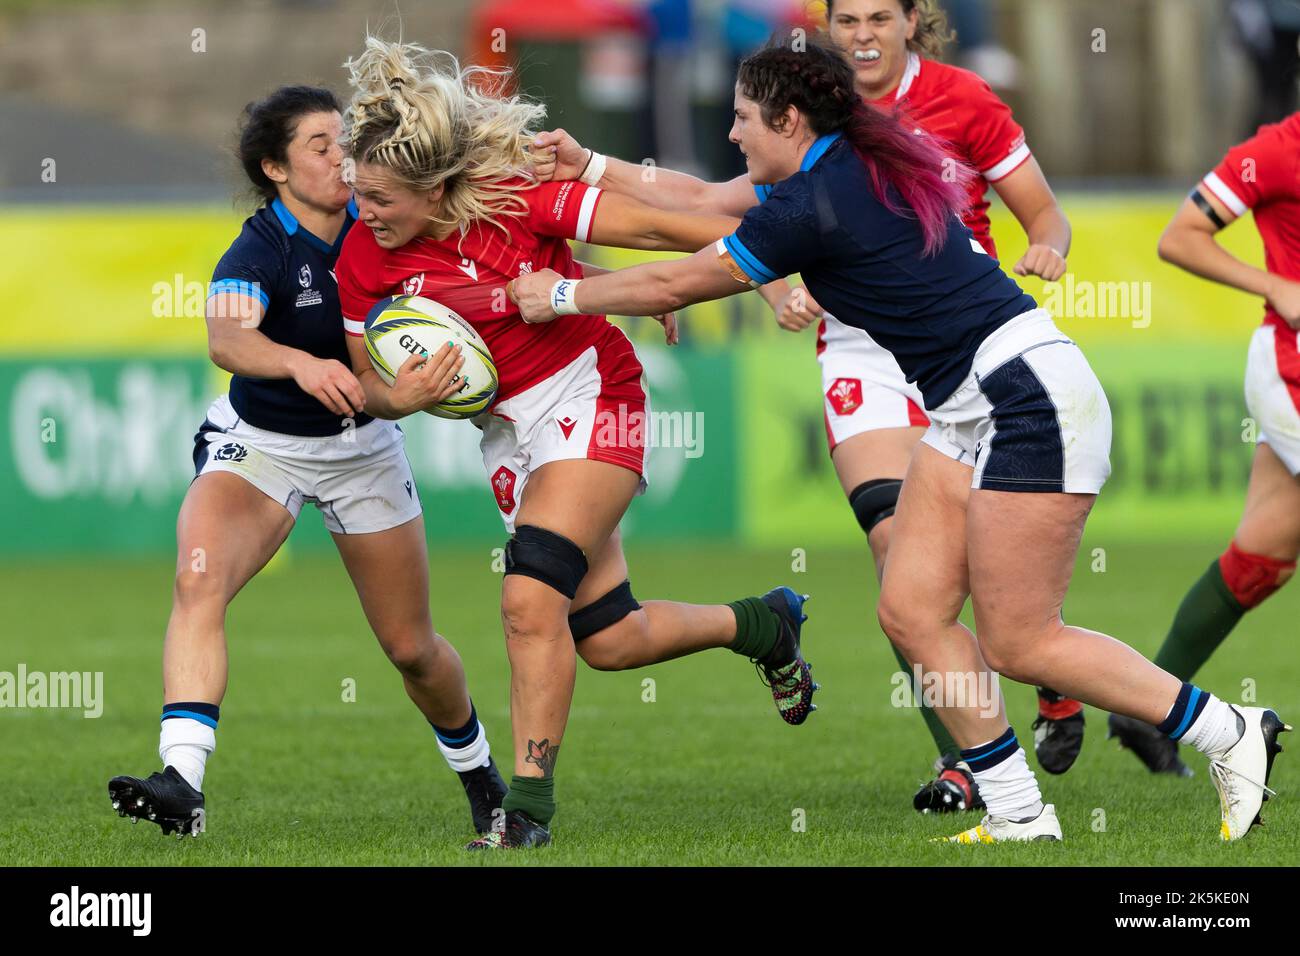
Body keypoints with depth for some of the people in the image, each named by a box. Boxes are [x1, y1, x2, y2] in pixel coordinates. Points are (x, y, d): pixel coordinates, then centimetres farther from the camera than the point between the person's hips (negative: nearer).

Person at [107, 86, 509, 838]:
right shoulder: (260, 252, -24)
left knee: (412, 647, 9)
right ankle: (183, 782, -38)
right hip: (260, 442, -3)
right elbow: (227, 339, -44)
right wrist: (299, 363, -63)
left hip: (363, 447, 3)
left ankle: (480, 772, 36)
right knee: (198, 581, -30)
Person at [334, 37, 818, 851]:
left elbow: (650, 227, -17)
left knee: (531, 600, -23)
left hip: (588, 398, -6)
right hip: (507, 434, 6)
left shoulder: (514, 201, -21)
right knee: (609, 640, 6)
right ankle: (763, 624, 34)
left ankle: (529, 809, -13)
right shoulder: (364, 260, -7)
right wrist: (406, 393, -19)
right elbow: (369, 382, 4)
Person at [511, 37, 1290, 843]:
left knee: (1019, 643, -6)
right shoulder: (857, 167, 11)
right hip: (972, 413, 10)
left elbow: (675, 285, -6)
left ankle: (1235, 737, 3)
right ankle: (1018, 816, 6)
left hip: (1031, 402, -10)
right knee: (912, 612, 4)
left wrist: (562, 296, 8)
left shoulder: (814, 207, -16)